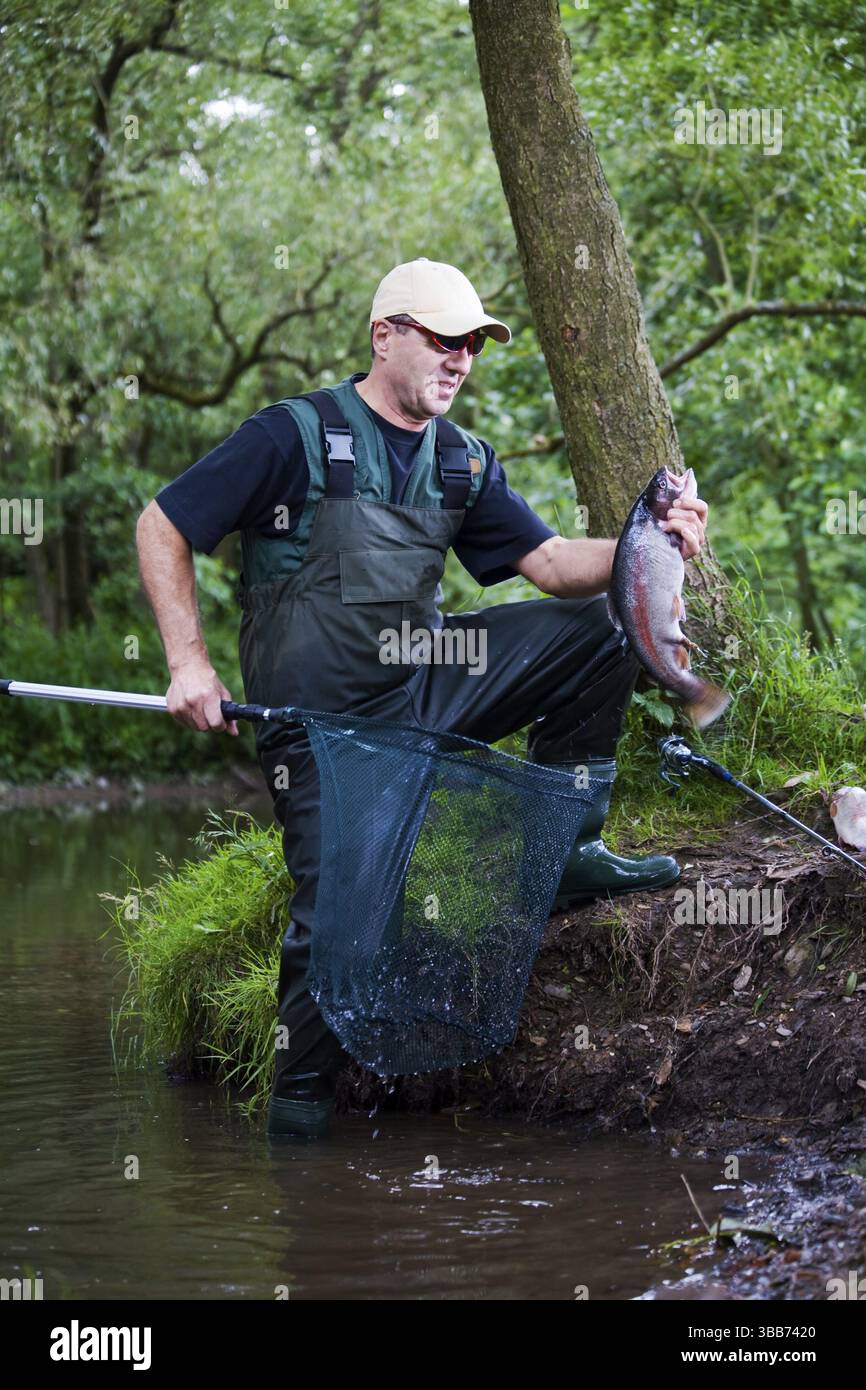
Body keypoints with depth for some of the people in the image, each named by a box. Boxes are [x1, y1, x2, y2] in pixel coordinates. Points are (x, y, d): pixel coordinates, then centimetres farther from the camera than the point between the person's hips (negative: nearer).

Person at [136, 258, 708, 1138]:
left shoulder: (463, 463, 10)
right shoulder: (296, 435, -8)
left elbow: (550, 563, 3)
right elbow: (161, 527, -5)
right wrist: (189, 663, -14)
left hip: (424, 686, 5)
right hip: (321, 721, -5)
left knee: (590, 631, -6)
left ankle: (564, 849, 1)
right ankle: (298, 1108, 3)